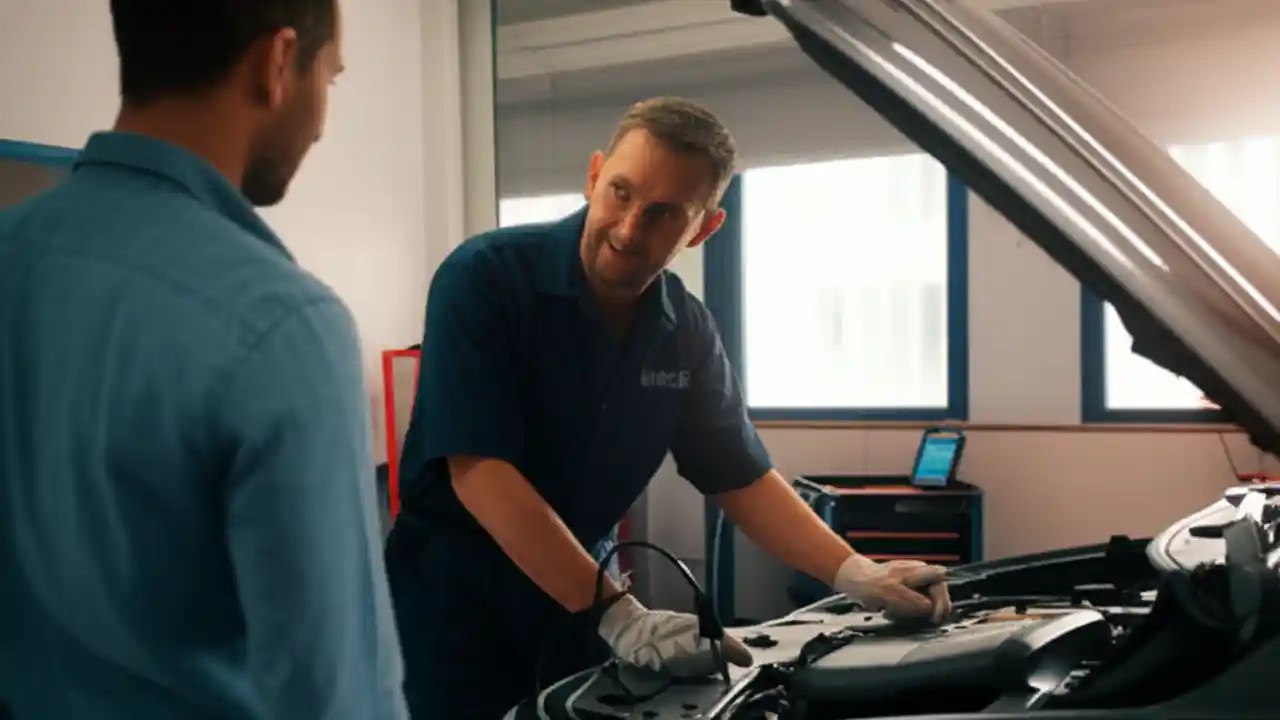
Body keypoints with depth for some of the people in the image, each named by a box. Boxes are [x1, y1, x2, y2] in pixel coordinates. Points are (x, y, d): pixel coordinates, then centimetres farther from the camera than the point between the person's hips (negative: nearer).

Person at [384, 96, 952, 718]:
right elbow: (479, 472, -27)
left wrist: (856, 574, -11)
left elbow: (743, 477, 3)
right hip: (455, 593, -4)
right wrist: (617, 615, -31)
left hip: (579, 596, 5)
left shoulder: (687, 331, -4)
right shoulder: (484, 279, -21)